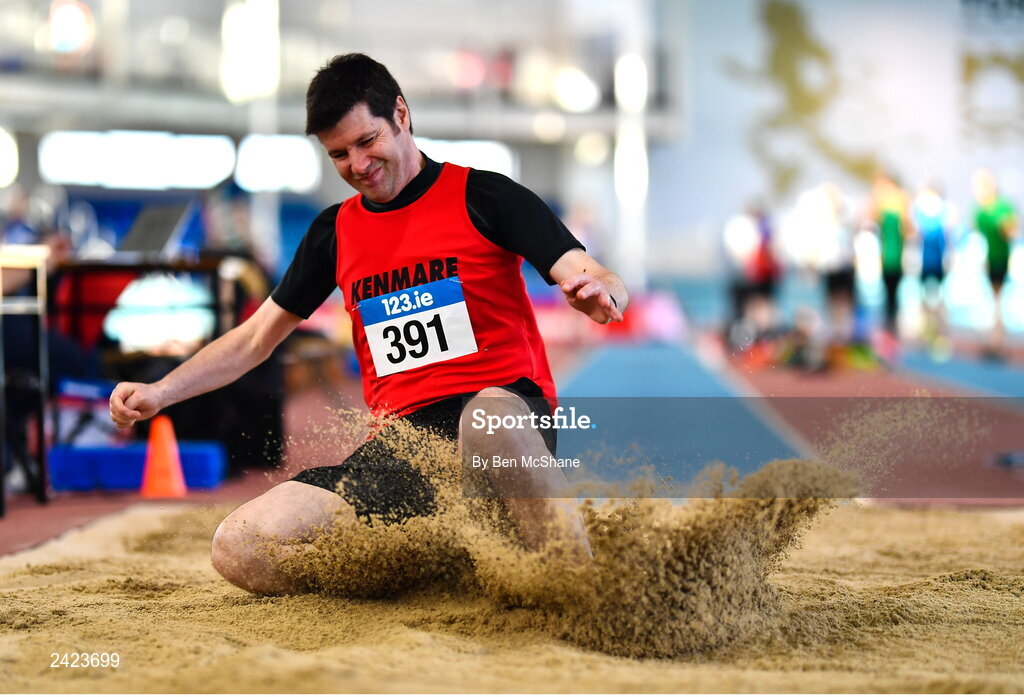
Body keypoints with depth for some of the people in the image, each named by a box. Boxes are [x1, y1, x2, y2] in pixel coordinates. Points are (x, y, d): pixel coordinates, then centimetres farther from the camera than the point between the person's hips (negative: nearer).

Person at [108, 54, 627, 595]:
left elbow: (596, 280, -5)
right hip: (401, 444, 5)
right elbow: (255, 337, 26)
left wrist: (599, 292, -30)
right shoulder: (335, 231, 19)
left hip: (507, 407, -5)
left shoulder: (481, 196, 4)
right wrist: (160, 392, 13)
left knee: (489, 418, -45)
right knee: (240, 551, -17)